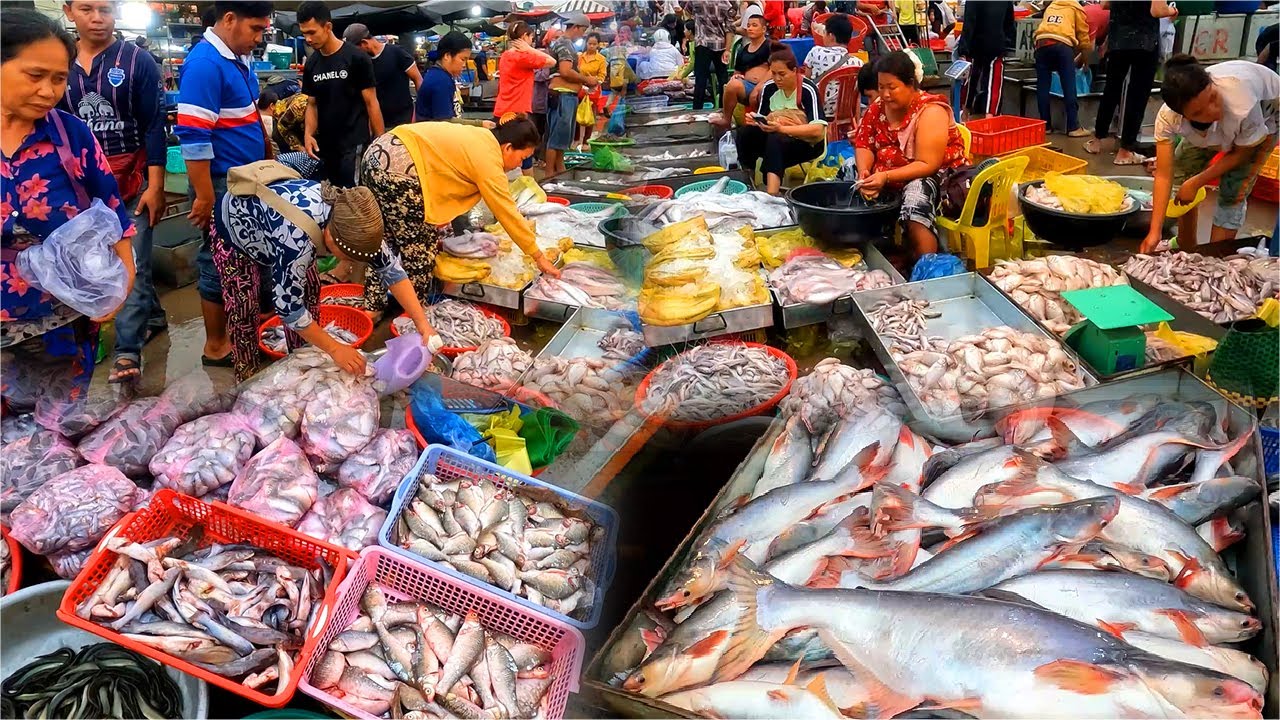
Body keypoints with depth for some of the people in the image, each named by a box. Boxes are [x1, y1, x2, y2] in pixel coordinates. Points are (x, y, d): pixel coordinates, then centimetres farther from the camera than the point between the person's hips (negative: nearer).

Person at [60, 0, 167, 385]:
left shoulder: (138, 60, -5)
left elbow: (154, 125, -7)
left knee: (131, 263, -4)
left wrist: (155, 185, -12)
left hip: (133, 177, -4)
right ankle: (153, 316, 34)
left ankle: (127, 352, -1)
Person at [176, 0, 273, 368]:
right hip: (223, 183, -9)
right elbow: (193, 137, -23)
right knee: (219, 262, 2)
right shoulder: (204, 64, -20)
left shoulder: (239, 58, 8)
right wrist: (205, 197, -22)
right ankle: (217, 346, 15)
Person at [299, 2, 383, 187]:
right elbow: (312, 104, 13)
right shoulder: (311, 65, 8)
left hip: (355, 145, -5)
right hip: (324, 146, 5)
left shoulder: (357, 59, -8)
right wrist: (308, 134, -5)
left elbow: (371, 103, -7)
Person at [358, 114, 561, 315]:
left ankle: (372, 307, 25)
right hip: (398, 166, -10)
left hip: (379, 153, 10)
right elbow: (508, 213, -7)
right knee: (420, 246, 4)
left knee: (387, 243, 18)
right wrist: (539, 257, 0)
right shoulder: (488, 160, -9)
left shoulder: (482, 138, 16)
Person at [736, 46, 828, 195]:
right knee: (745, 132, -22)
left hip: (807, 142, -5)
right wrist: (755, 121, -18)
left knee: (775, 140, -37)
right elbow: (762, 119, 8)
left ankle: (771, 195, -48)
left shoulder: (808, 90, -17)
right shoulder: (768, 87, -1)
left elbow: (817, 130, -26)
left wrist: (782, 129, -37)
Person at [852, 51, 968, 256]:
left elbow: (927, 165, -23)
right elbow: (864, 145, 1)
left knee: (915, 196, -37)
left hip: (934, 176, -6)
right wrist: (864, 171, -22)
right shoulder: (878, 106, 2)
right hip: (886, 179, 7)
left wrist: (886, 177, -35)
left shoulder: (931, 110, -16)